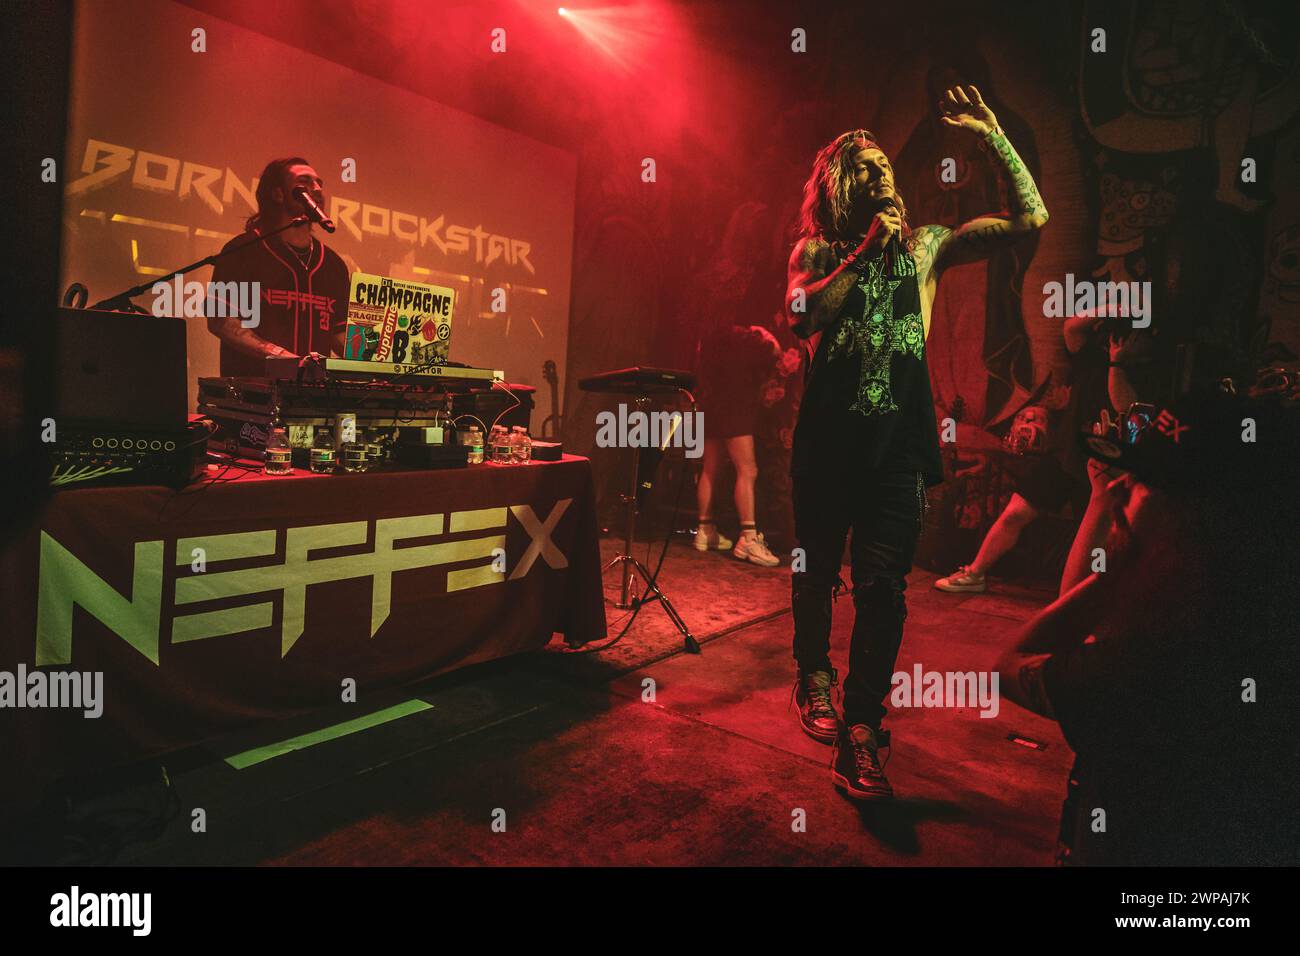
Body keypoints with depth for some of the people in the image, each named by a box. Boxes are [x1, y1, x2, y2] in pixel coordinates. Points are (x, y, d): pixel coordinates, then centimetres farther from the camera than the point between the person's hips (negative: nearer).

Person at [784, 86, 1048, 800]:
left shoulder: (925, 245, 14)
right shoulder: (816, 252, 10)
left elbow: (1029, 218, 6)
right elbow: (800, 317, -10)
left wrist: (992, 136, 2)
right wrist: (864, 253, -11)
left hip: (899, 439, 0)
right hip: (827, 434, 0)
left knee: (881, 584, -7)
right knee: (816, 567, 10)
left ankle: (859, 730, -3)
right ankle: (814, 675, 35)